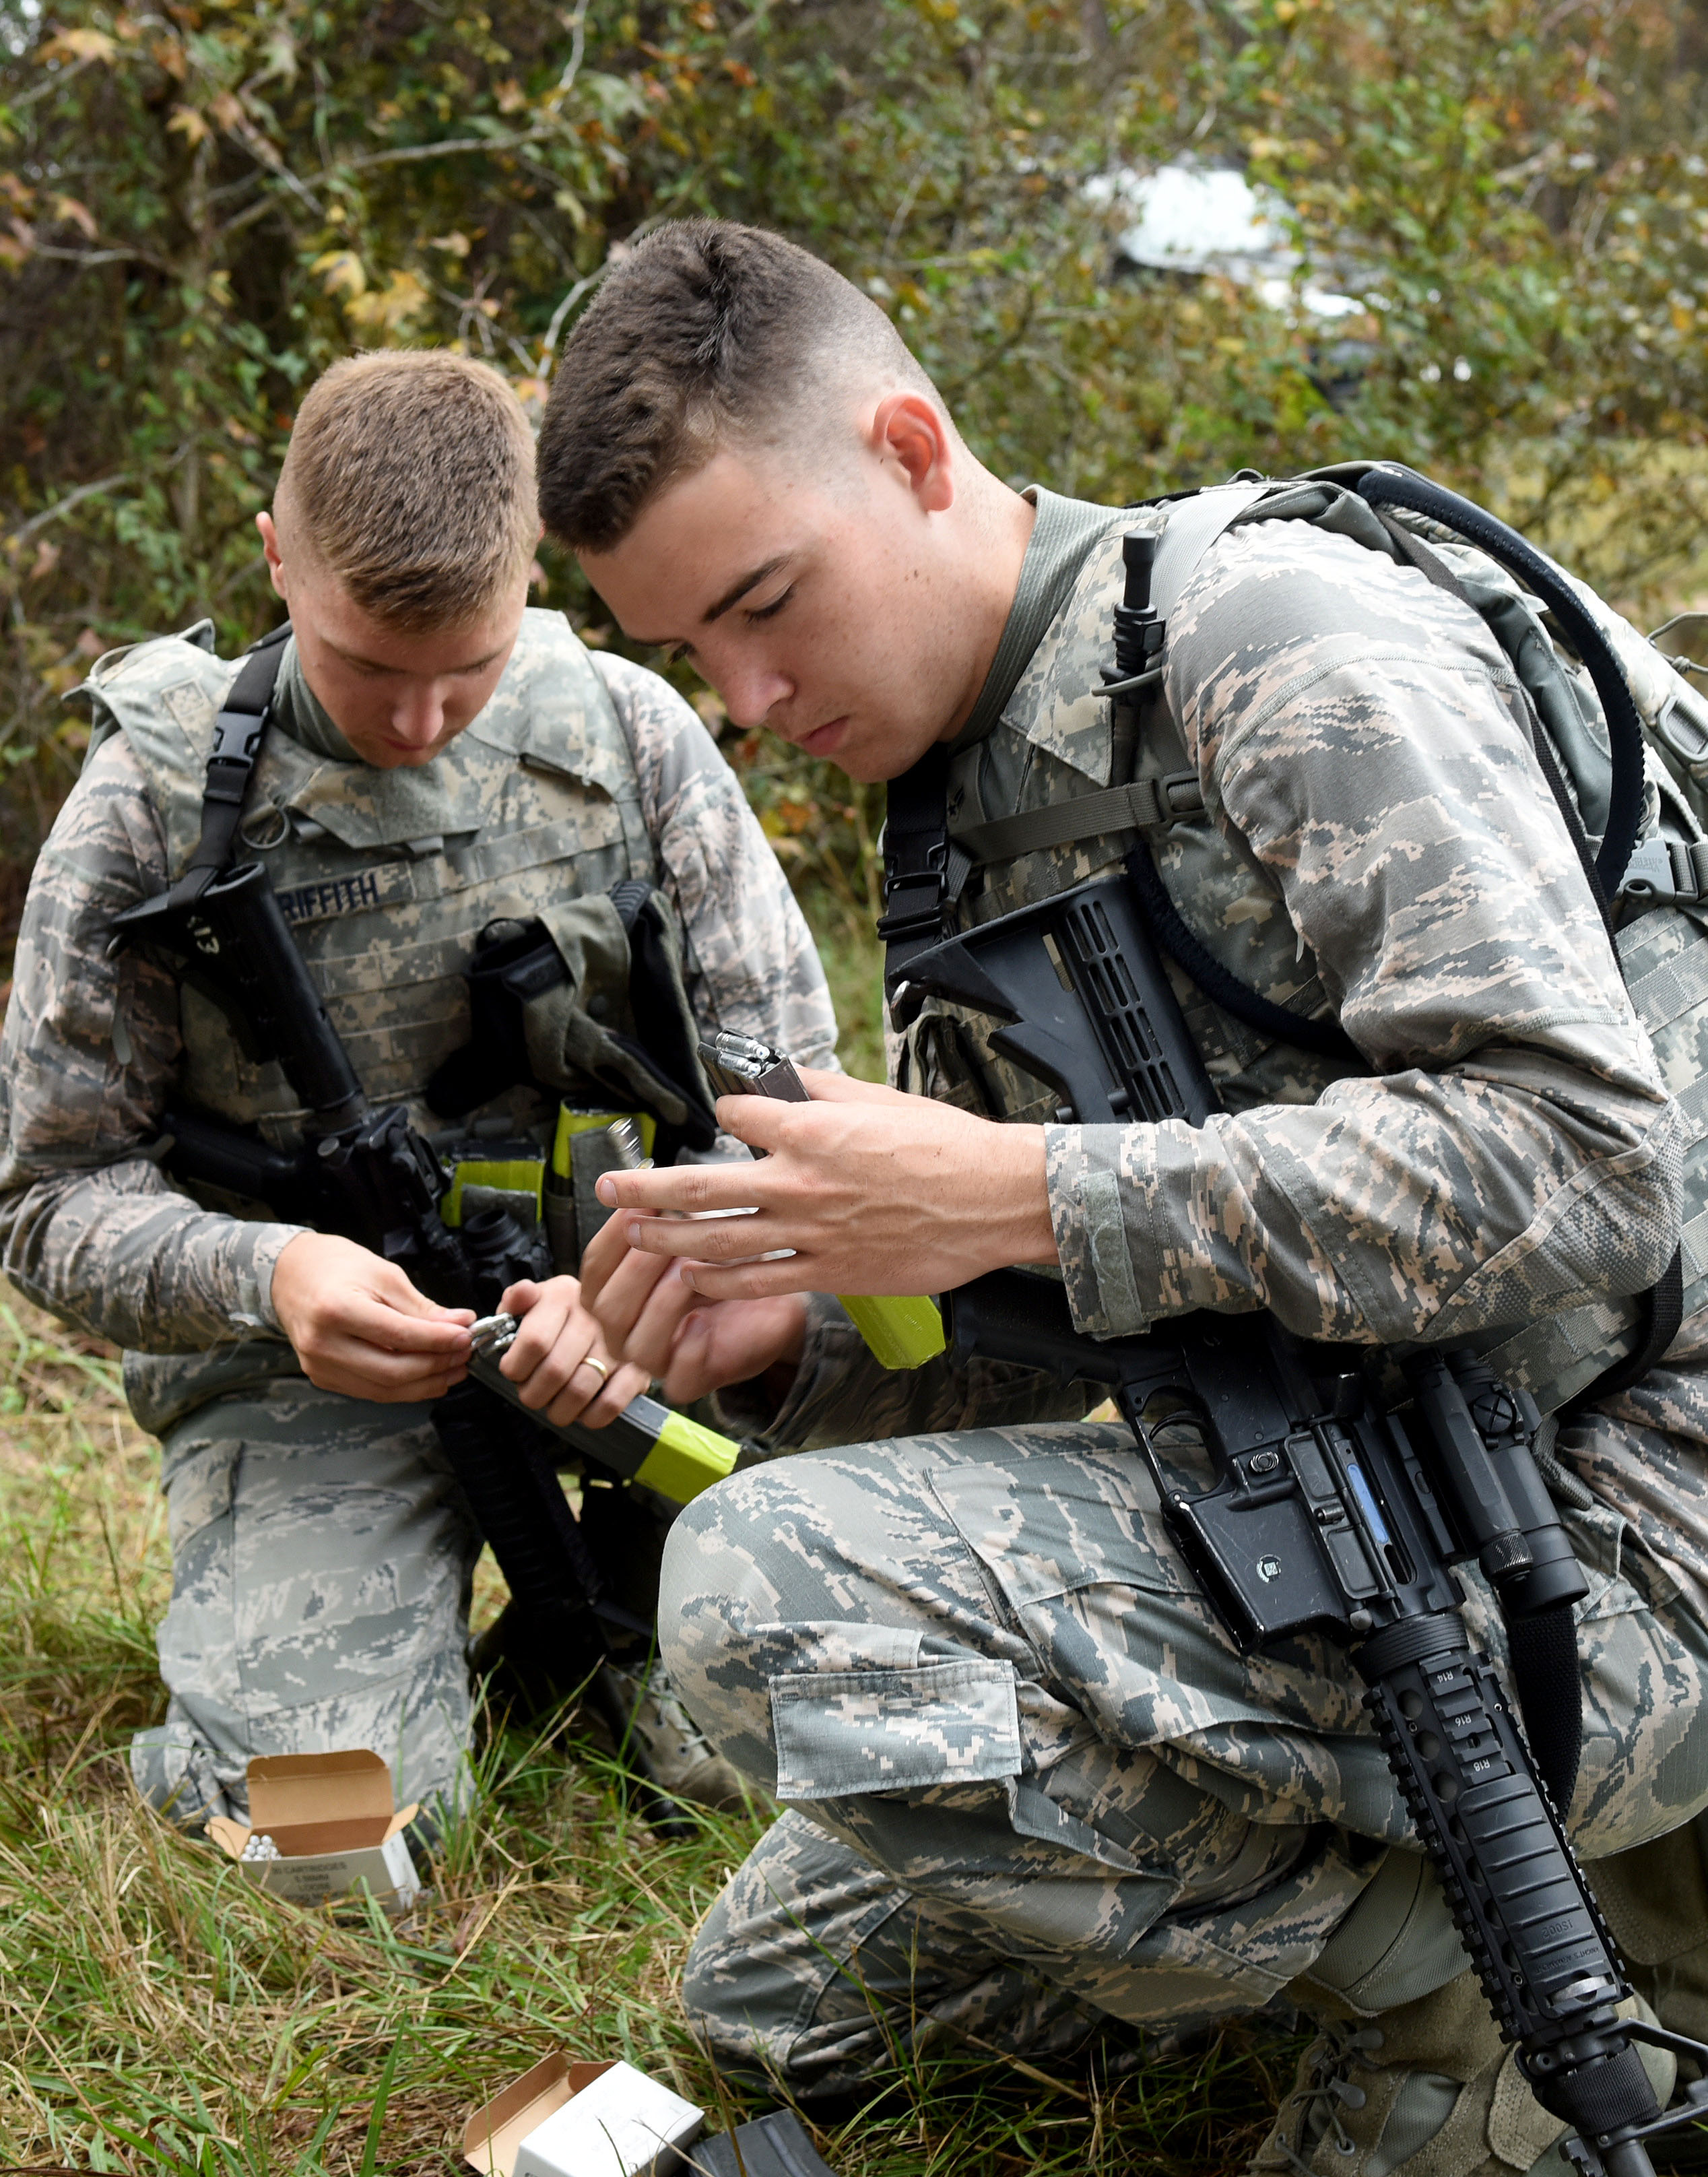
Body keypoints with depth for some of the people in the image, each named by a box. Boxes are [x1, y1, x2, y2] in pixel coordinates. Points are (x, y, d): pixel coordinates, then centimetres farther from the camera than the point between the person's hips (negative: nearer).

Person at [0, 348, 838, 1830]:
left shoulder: (631, 735, -2)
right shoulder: (159, 794, -6)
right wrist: (263, 1276, -26)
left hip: (626, 1320, 2)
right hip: (309, 1367, -1)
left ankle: (620, 1576, 12)